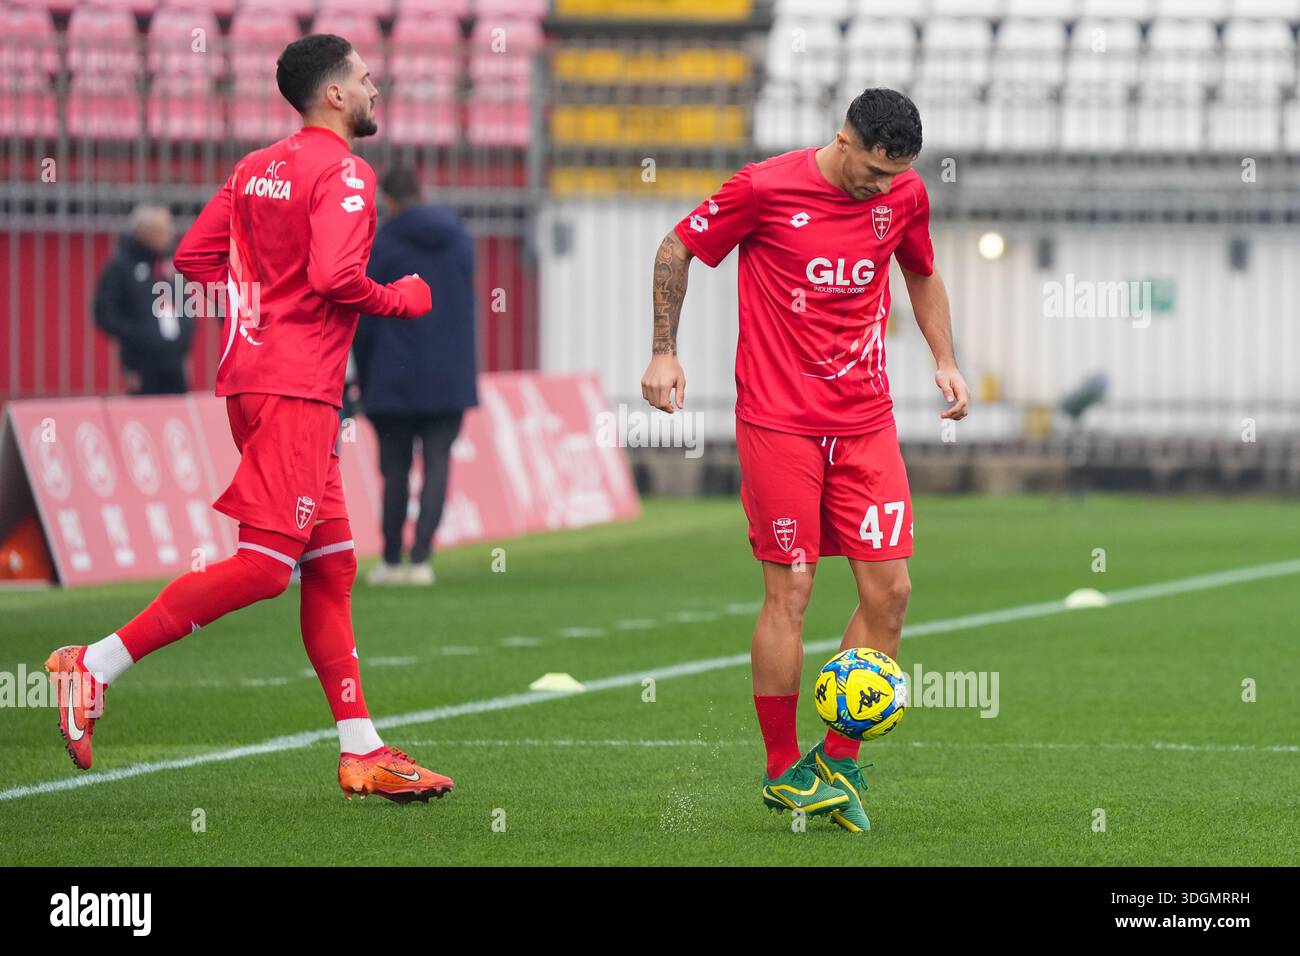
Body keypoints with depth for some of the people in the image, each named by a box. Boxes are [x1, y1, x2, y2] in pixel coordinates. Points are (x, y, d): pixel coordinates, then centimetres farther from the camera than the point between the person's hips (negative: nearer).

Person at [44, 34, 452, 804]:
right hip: (297, 390, -10)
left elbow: (194, 256, 14)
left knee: (331, 565, 11)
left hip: (255, 371, 10)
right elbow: (335, 276, -23)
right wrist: (402, 301, -6)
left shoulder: (257, 168, 14)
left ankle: (362, 754, 13)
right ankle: (97, 667, -14)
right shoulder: (344, 175, -11)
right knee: (264, 563, -12)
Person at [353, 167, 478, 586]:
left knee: (396, 470, 5)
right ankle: (421, 558, -7)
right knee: (437, 465, 1)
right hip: (450, 379, 3)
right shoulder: (460, 239, 7)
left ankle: (391, 560, 8)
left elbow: (365, 319, -4)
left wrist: (363, 378, 5)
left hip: (395, 380, -3)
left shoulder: (383, 245, -7)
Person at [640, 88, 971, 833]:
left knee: (890, 589, -3)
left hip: (865, 422, 5)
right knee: (790, 590, -4)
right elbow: (677, 251, 3)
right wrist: (664, 352, -1)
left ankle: (839, 761, 11)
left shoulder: (905, 195, 3)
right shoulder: (766, 188, -11)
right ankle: (783, 773, 8)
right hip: (779, 421, -4)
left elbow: (922, 274, 23)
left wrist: (946, 360, 13)